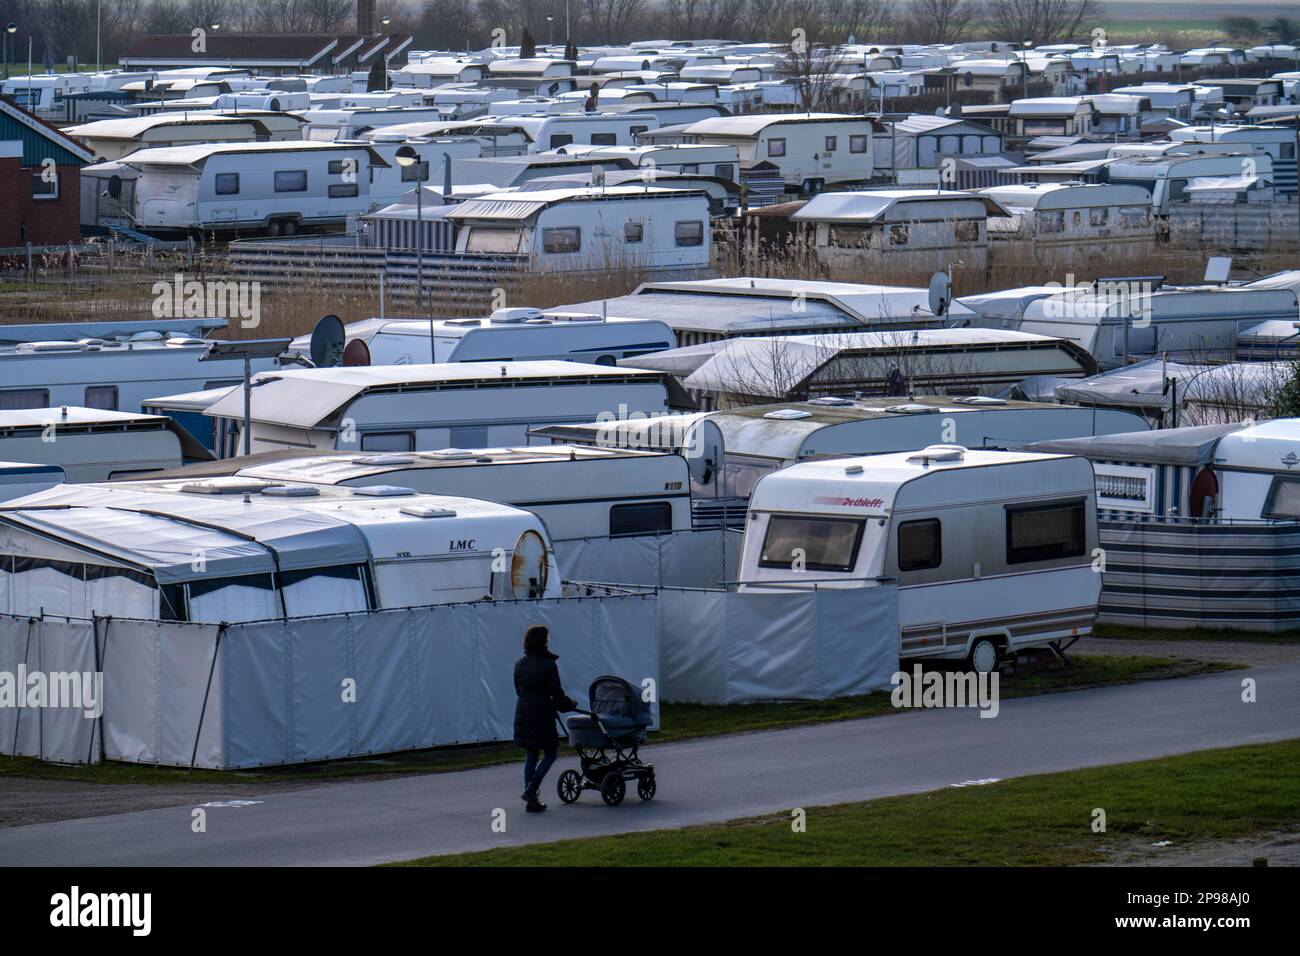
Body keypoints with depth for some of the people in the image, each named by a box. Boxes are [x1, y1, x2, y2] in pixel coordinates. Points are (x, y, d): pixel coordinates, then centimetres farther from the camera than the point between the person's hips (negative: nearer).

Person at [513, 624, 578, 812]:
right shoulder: (548, 665, -13)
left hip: (523, 713, 6)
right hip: (542, 715, -6)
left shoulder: (520, 664, 7)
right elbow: (557, 694, -12)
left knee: (531, 757, 13)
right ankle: (530, 791, -5)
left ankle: (531, 801, 12)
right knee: (550, 754, 8)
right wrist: (570, 704, 8)